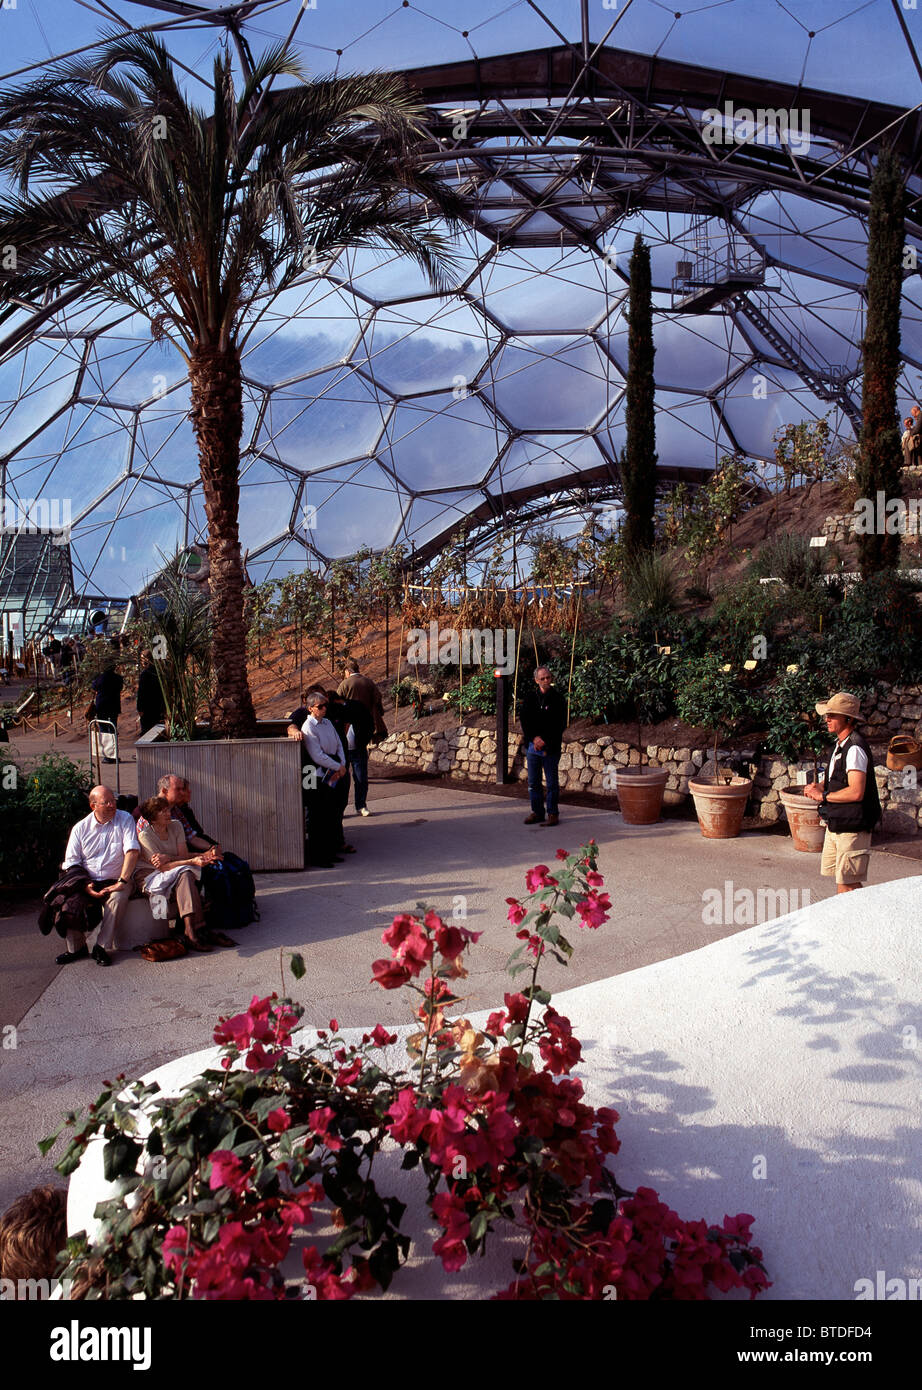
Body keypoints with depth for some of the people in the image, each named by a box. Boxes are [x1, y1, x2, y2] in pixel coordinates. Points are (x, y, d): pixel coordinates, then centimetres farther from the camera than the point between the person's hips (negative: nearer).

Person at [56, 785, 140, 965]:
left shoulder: (124, 820, 0)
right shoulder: (80, 828, 7)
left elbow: (132, 851, -11)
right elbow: (71, 863, 4)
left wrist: (122, 882, -21)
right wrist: (84, 886, -13)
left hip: (115, 881, -2)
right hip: (89, 882, 2)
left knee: (119, 898, -34)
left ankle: (102, 947, -20)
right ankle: (76, 947, -8)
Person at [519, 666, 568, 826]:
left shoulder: (558, 699, -3)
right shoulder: (530, 698, 7)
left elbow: (560, 725, -5)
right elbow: (524, 720, 4)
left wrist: (545, 741, -12)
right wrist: (534, 738, -10)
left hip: (551, 748, -3)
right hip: (532, 746, 4)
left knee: (552, 783, 2)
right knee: (533, 783, 9)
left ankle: (552, 814, 10)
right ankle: (537, 812, 20)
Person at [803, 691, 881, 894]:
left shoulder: (855, 748, -19)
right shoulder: (841, 744, 13)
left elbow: (856, 792, -26)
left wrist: (823, 795, -14)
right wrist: (819, 786, 6)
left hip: (852, 826, -10)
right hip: (836, 824, 10)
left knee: (847, 884, -5)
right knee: (839, 879, 15)